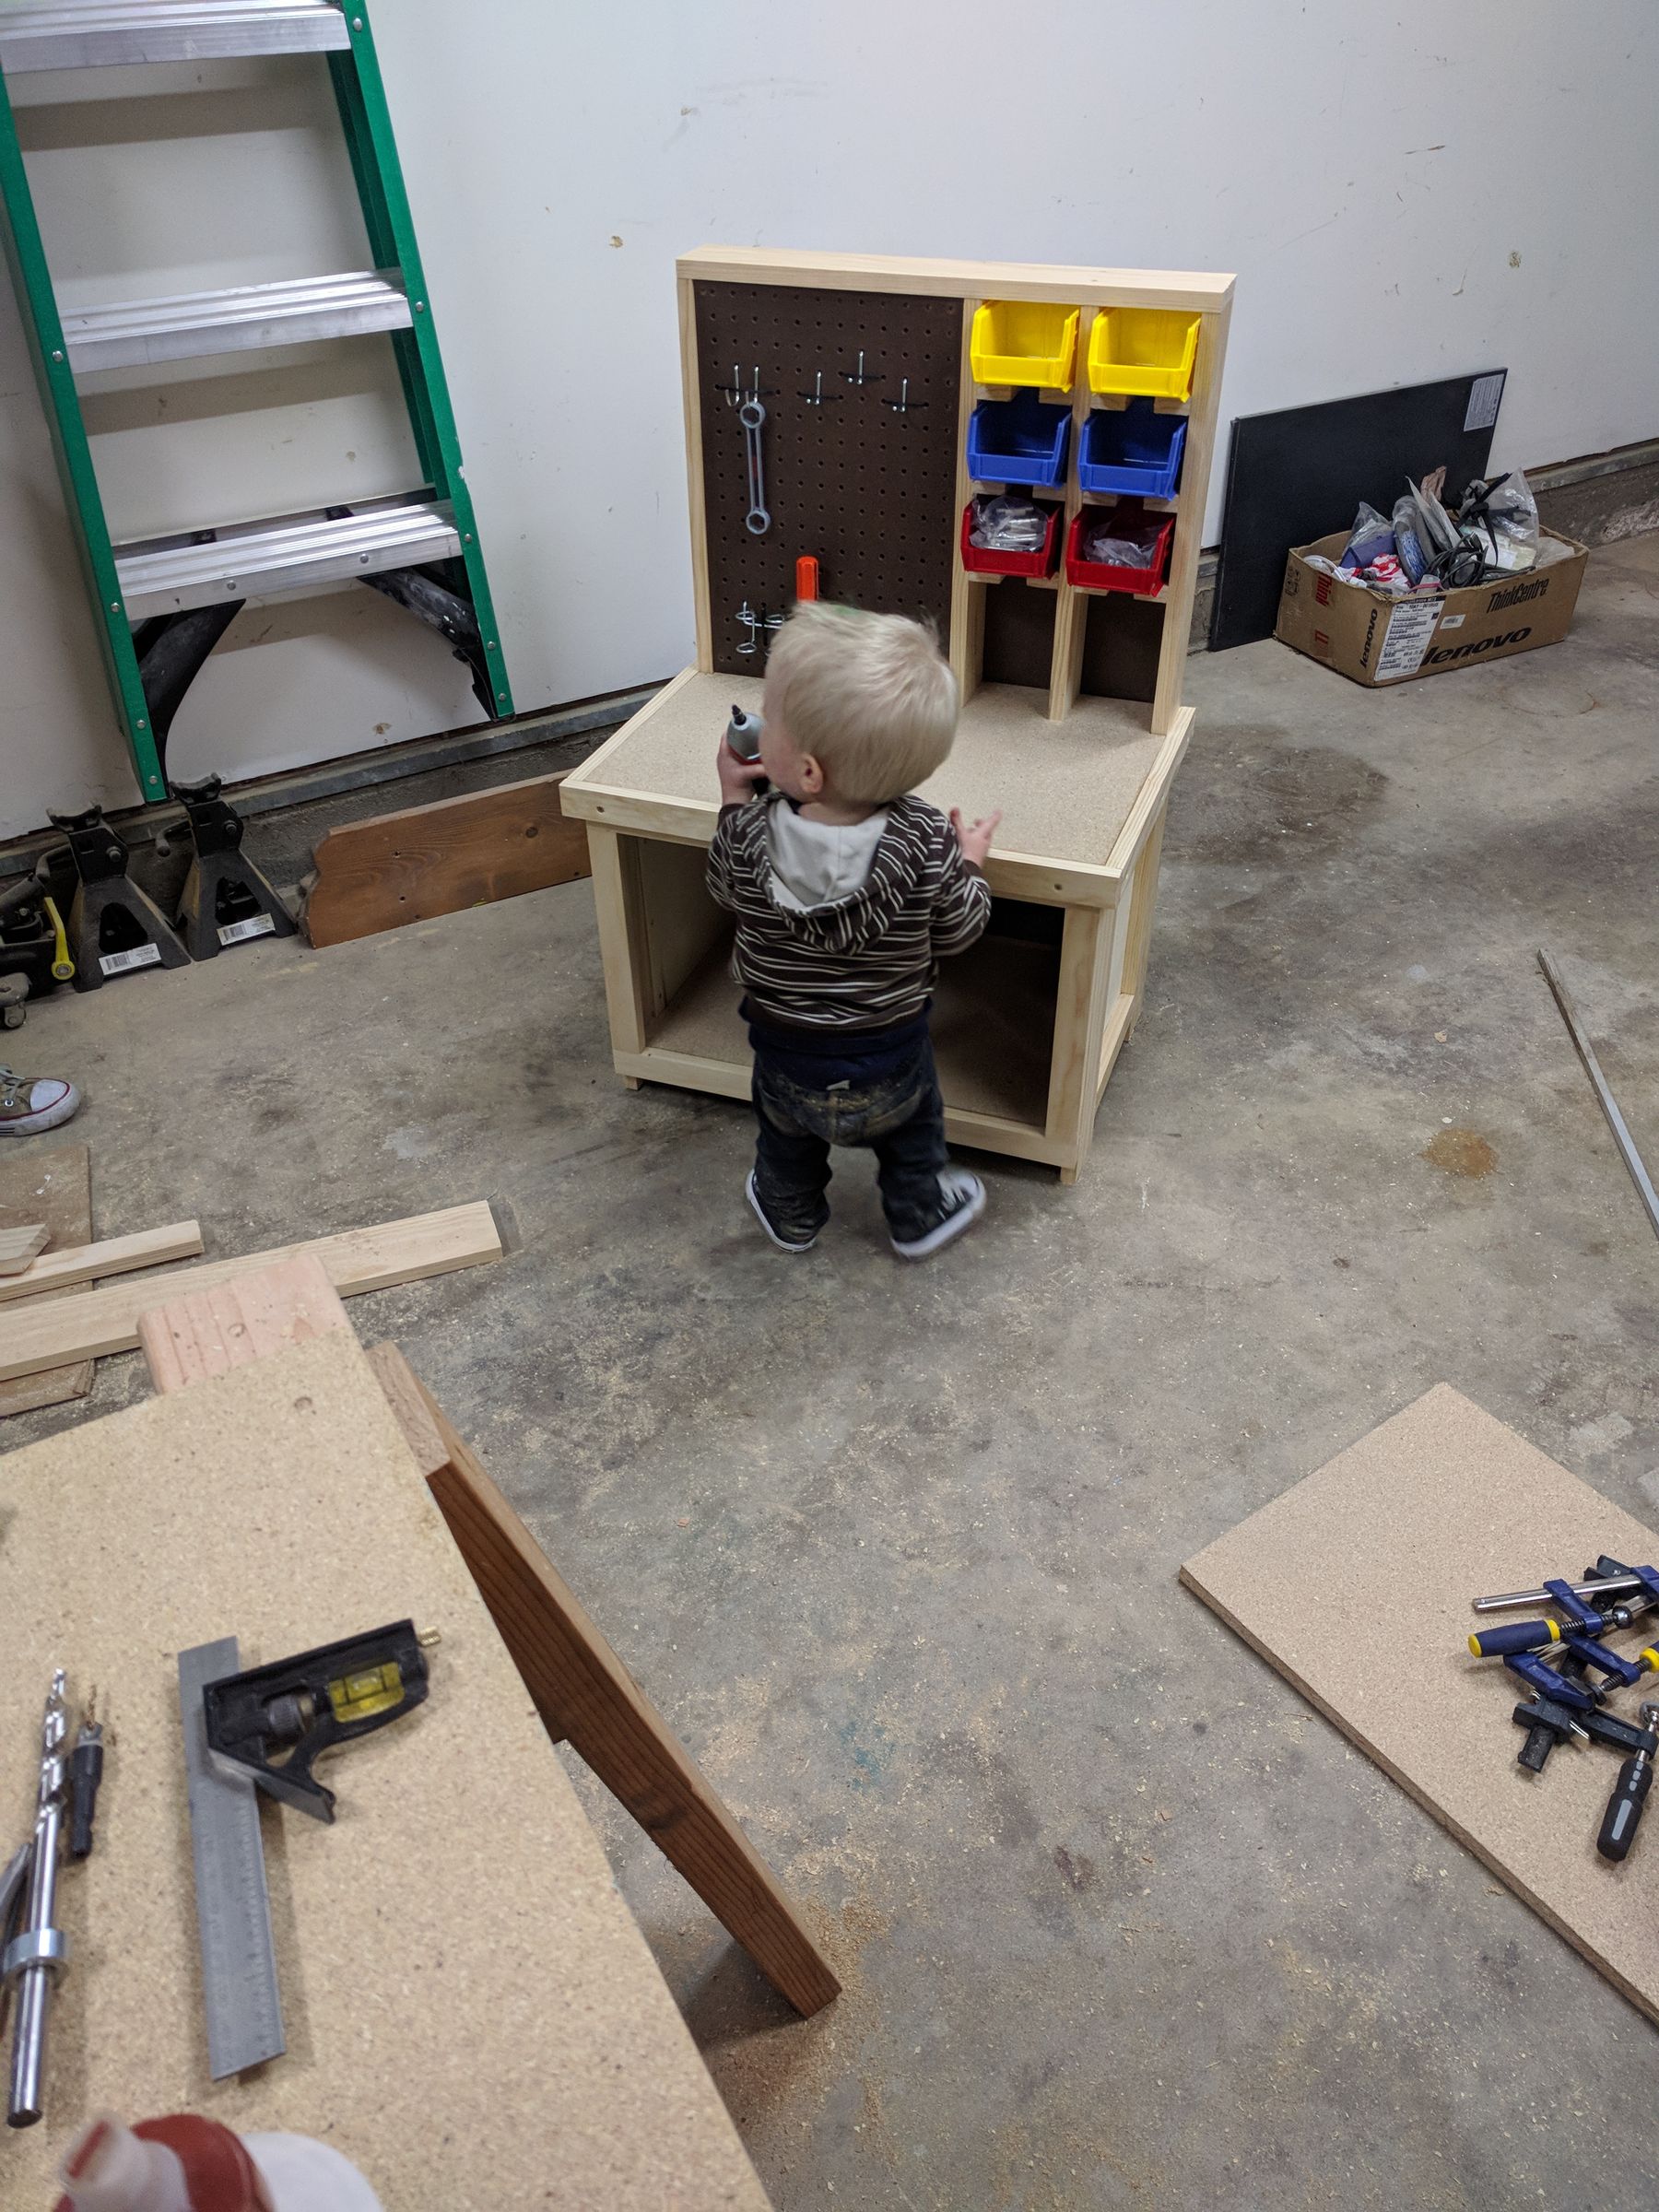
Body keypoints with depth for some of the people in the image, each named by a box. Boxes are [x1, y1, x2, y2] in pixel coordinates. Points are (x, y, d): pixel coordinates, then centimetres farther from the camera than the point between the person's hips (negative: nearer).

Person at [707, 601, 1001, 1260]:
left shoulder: (749, 834, -27)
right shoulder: (925, 841, -29)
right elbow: (956, 932, -12)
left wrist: (734, 800, 5)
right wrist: (969, 864, 4)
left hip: (785, 1055, 1)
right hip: (890, 1057, 0)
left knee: (787, 1134, 32)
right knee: (911, 1129, 31)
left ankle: (790, 1214, 55)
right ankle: (920, 1214, 52)